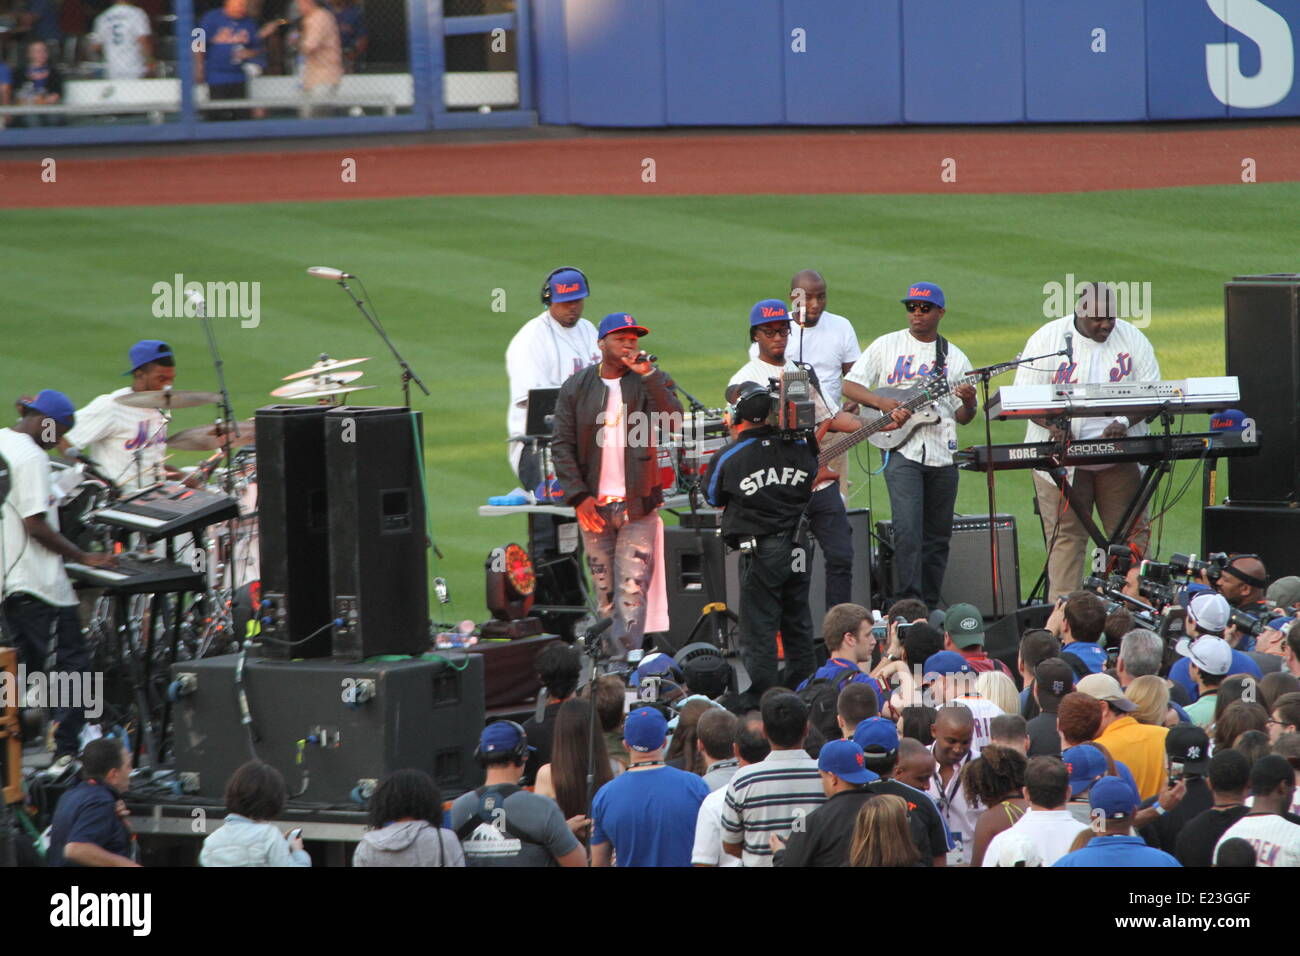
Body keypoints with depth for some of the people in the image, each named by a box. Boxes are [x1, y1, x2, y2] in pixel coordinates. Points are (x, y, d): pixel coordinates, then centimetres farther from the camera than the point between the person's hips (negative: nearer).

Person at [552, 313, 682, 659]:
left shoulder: (651, 381, 3)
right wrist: (579, 497, -6)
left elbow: (674, 418, -15)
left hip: (638, 504, -2)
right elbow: (562, 445, 4)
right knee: (604, 591, 6)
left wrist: (647, 375, -22)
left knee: (632, 591, -10)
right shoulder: (576, 387, 6)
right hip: (593, 506, 2)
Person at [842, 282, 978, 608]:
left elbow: (963, 418, 10)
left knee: (938, 537, 8)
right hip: (902, 450, -3)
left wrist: (968, 403, -13)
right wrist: (882, 402, -12)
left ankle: (930, 608, 18)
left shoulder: (954, 358, 10)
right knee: (907, 530, -17)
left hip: (942, 455, 3)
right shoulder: (887, 346, 6)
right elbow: (850, 385, 4)